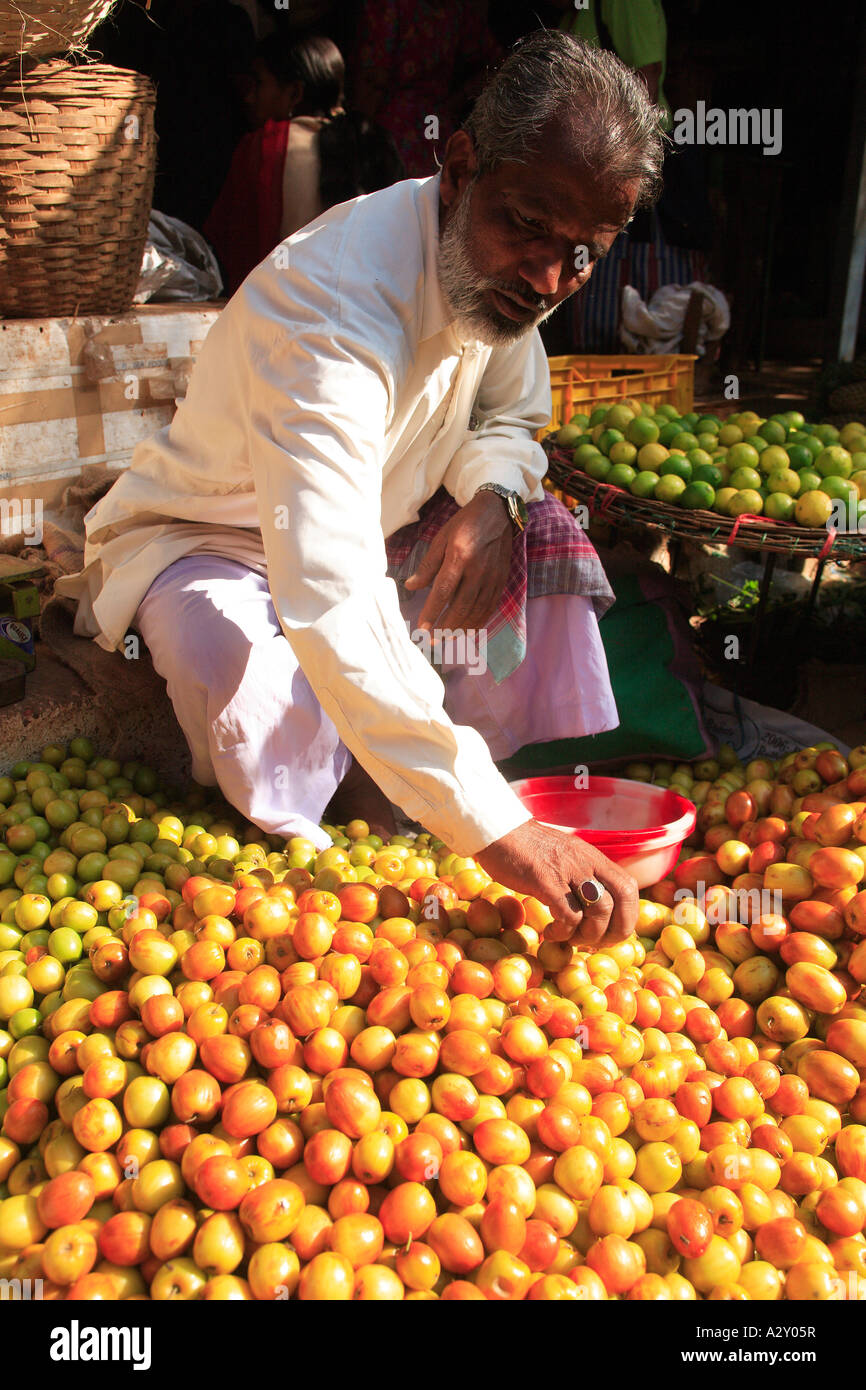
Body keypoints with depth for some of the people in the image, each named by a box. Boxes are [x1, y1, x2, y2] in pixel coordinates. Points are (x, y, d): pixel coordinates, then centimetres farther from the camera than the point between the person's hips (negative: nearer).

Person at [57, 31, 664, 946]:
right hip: (208, 541, -6)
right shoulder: (325, 308, -38)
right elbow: (331, 608, -49)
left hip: (378, 530, 7)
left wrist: (490, 501, -20)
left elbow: (510, 418, 8)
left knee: (547, 533, -13)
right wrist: (491, 828, -52)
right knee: (253, 688, -37)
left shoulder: (499, 269, -12)